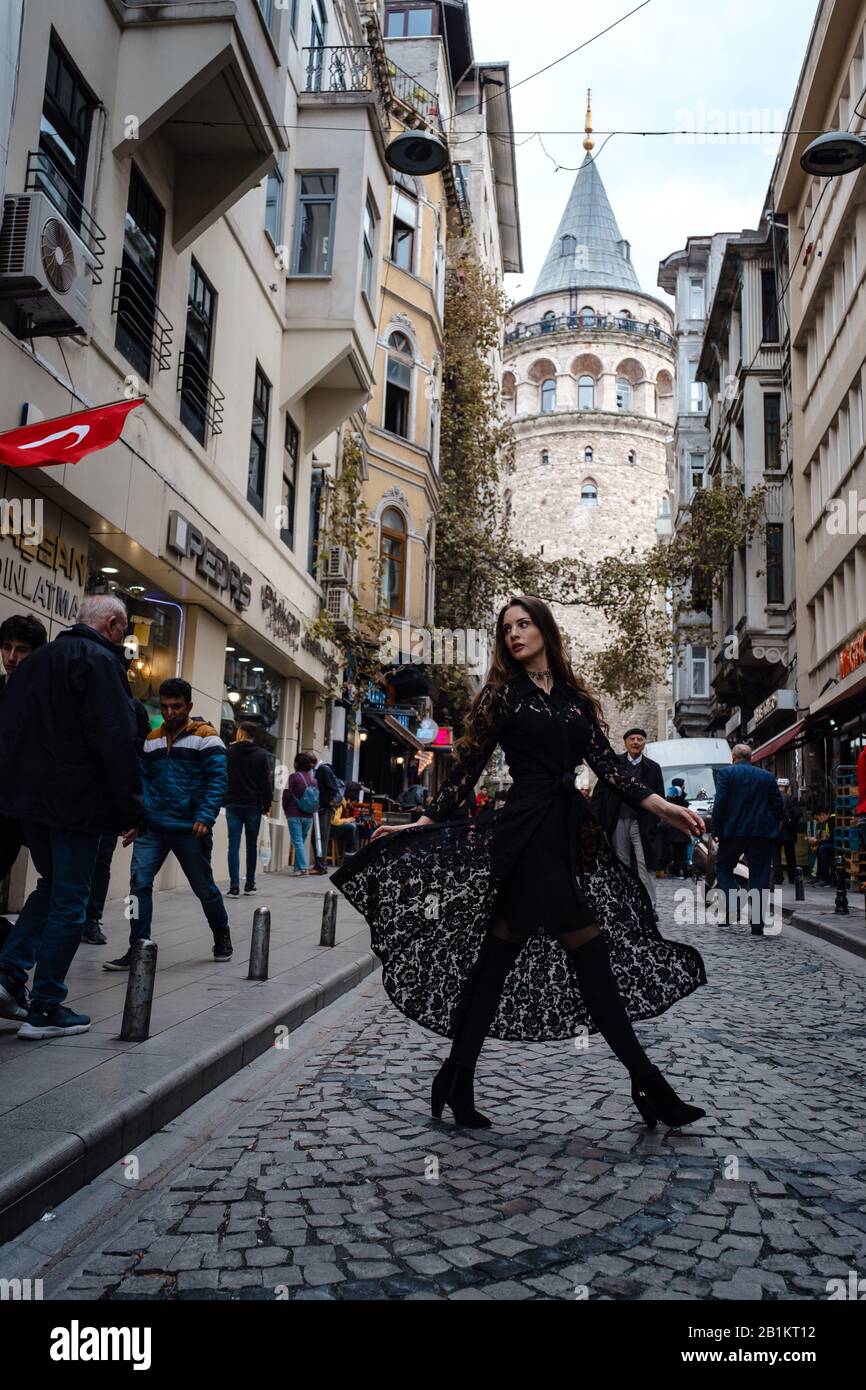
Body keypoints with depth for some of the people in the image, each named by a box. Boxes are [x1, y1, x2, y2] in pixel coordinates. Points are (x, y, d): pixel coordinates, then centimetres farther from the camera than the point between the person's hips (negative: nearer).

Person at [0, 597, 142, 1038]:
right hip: (76, 800, -8)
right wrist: (130, 809, -13)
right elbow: (116, 741, -18)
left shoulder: (38, 659, 16)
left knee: (51, 886, 22)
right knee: (69, 900, 0)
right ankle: (45, 1009, 5)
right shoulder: (101, 661, -11)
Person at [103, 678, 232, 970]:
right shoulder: (151, 740, 11)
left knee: (204, 887, 8)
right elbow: (142, 780, 13)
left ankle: (222, 937, 31)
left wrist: (205, 817, -21)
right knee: (139, 882, -9)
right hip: (152, 827, 4)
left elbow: (218, 779, -11)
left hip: (190, 829, -4)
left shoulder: (206, 737, -5)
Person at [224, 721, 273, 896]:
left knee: (234, 844, -2)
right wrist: (267, 805, 4)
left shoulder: (229, 751, 1)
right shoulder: (261, 754, -1)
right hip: (254, 805, 0)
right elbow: (266, 782, -2)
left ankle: (234, 887, -10)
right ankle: (250, 884, 15)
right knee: (252, 844, 11)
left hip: (233, 804, 0)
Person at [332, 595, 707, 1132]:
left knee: (499, 952, 8)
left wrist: (658, 804, 2)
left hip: (570, 827, 5)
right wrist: (427, 821, 0)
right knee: (588, 947, -9)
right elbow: (468, 765, 4)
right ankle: (647, 1082, -1)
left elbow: (605, 761, 12)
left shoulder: (575, 697, 17)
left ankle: (457, 1081, 16)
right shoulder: (501, 693, 5)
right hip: (526, 827, -5)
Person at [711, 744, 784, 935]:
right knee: (759, 876, 5)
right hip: (762, 833, 2)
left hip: (733, 831, -2)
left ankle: (731, 907, -4)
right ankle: (758, 924, 3)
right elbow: (778, 805, 7)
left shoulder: (725, 773, 0)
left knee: (723, 867, 15)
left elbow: (720, 803, -7)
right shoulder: (768, 776, 9)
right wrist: (772, 828, 15)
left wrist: (716, 830, -1)